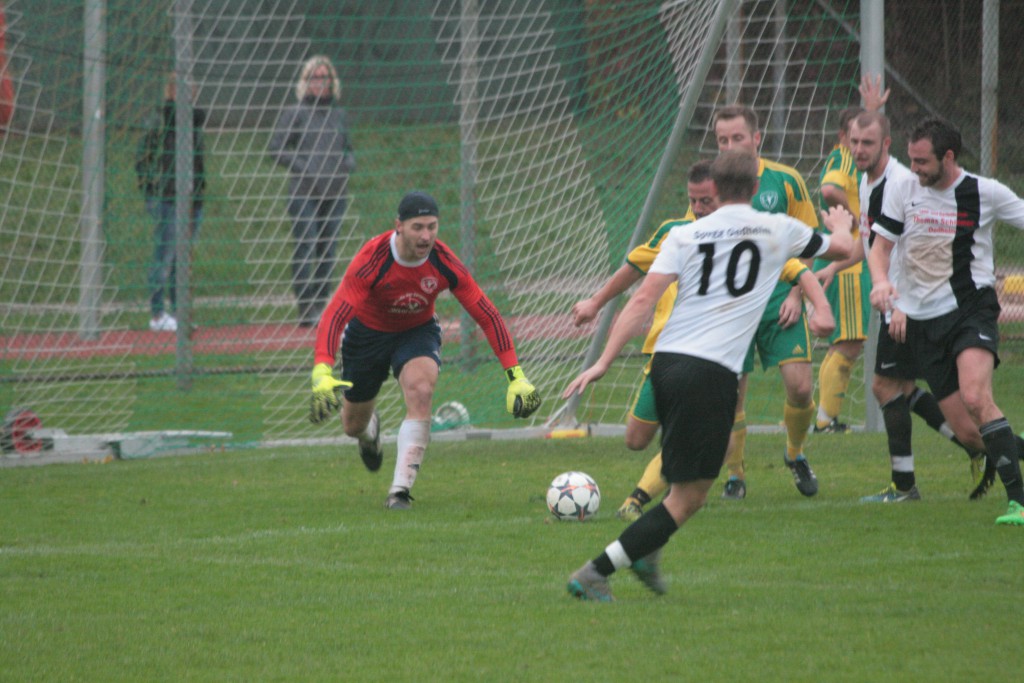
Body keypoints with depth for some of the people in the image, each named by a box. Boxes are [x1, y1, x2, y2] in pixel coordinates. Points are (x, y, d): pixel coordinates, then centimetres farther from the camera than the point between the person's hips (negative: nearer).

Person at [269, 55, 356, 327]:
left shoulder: (338, 114, 16)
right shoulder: (295, 113, 1)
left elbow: (348, 148, 26)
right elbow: (275, 149, -2)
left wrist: (349, 162, 4)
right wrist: (301, 166, -14)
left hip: (336, 192, 5)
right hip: (305, 193, -5)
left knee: (328, 250, 5)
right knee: (305, 249, -10)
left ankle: (321, 308, 11)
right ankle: (306, 310, -11)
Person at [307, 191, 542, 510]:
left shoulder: (444, 263, -25)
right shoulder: (372, 259, -34)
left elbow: (488, 316, -18)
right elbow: (334, 316, -41)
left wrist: (516, 375, -23)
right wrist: (322, 373, -56)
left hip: (418, 331, 1)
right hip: (367, 332, -1)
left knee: (421, 390, -31)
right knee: (353, 425, 11)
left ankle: (400, 490, -25)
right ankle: (370, 430, 54)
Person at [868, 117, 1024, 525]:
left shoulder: (986, 193, -3)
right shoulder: (901, 191, 3)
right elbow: (880, 247, 7)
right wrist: (880, 282, -14)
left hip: (972, 307, -3)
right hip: (921, 320, 3)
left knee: (975, 397, -29)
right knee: (967, 432, -4)